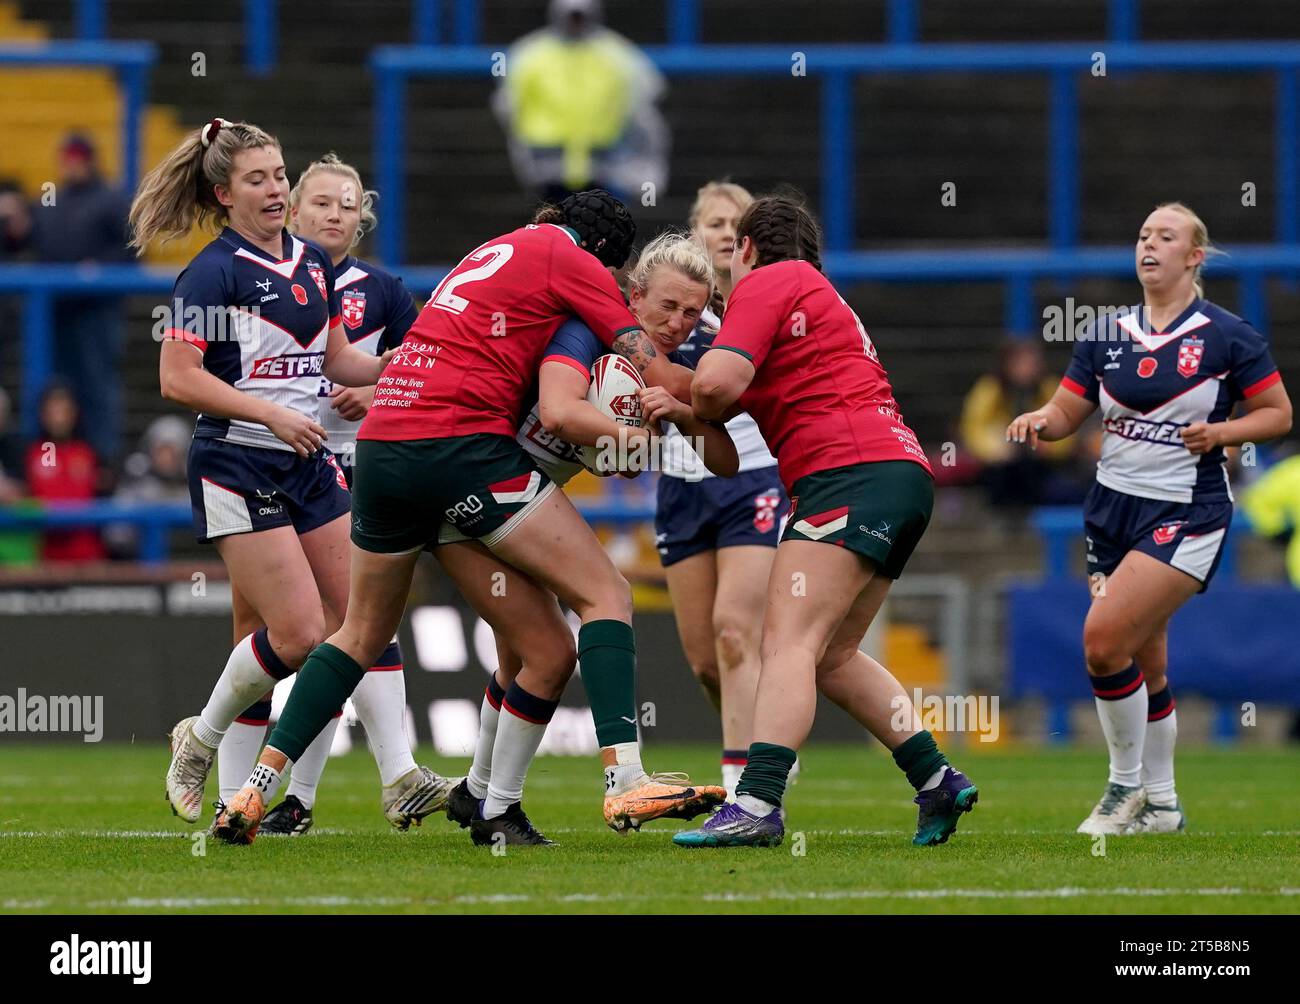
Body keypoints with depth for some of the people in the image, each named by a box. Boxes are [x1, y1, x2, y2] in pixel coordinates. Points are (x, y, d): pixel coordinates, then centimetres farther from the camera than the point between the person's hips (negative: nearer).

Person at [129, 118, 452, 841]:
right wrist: (274, 414, -20)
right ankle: (199, 743, 12)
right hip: (238, 468, -7)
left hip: (311, 464, 7)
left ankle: (403, 781, 2)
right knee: (298, 631, -11)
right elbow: (178, 377, -16)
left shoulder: (315, 264, 11)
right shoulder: (214, 272, -11)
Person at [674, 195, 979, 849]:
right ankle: (938, 782, 15)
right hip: (903, 473, 10)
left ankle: (757, 805, -32)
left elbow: (716, 383, -13)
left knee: (789, 642, -19)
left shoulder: (768, 281, 1)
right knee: (831, 658, 16)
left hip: (853, 473, -10)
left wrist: (699, 411, 9)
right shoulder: (817, 294, 30)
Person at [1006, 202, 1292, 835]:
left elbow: (1278, 414, 0)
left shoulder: (1225, 336, -4)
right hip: (1113, 508, 5)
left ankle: (1127, 785, -3)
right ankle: (1160, 804, 23)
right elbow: (1065, 412, 10)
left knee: (1104, 636, -20)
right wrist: (1039, 421, -13)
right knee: (1145, 669, 9)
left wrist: (1221, 432, -17)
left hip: (1187, 514, -5)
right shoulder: (1107, 336, 8)